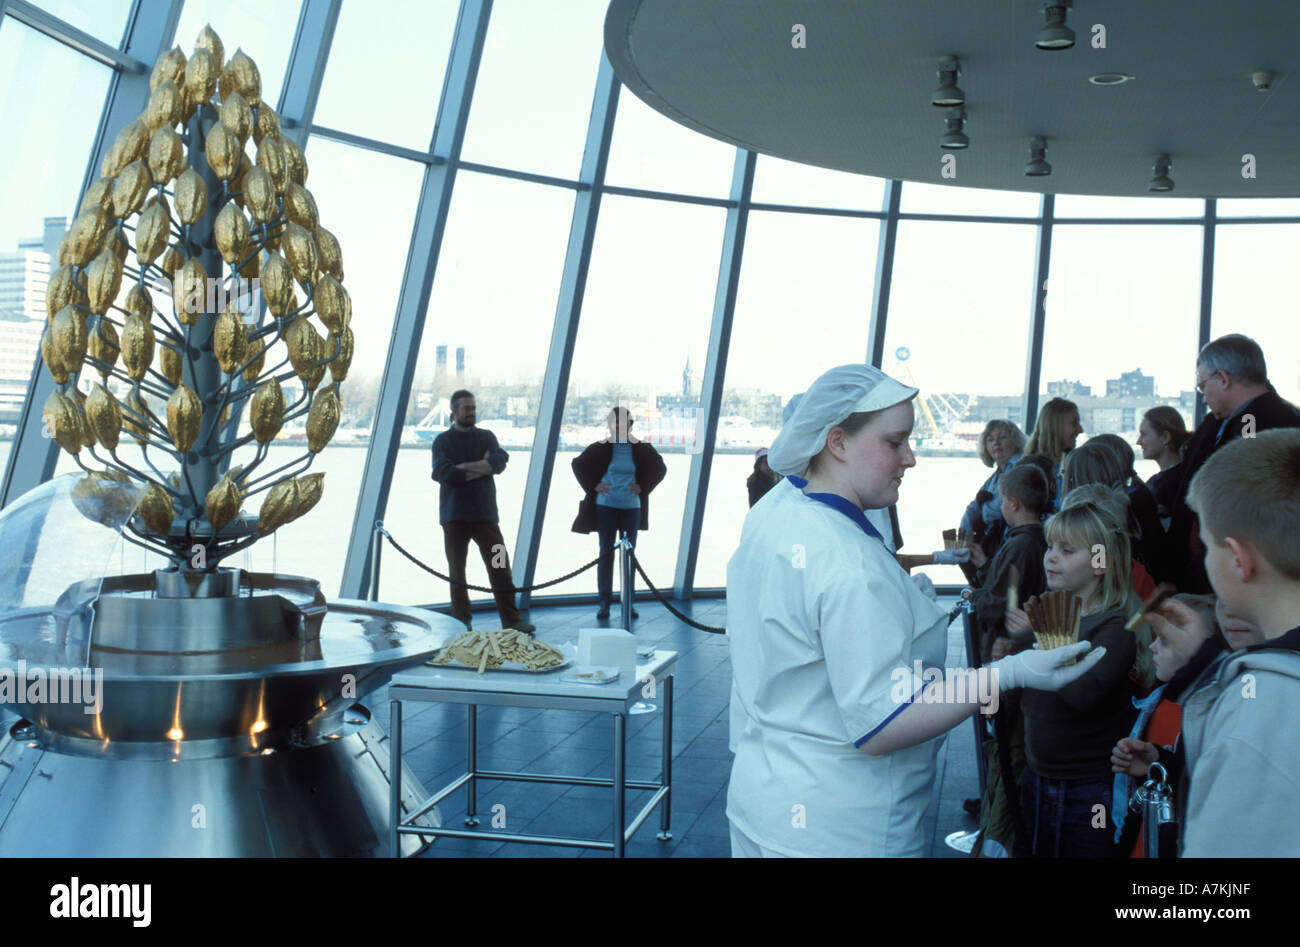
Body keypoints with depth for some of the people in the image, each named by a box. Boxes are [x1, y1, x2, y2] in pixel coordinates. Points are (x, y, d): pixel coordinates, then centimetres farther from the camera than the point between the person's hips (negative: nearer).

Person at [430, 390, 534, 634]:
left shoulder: (486, 437, 12)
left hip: (485, 513, 2)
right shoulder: (442, 441, 4)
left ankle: (511, 619, 1)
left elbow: (499, 461, -8)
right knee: (456, 570, 0)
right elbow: (445, 475, -12)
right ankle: (462, 621, 10)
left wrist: (464, 467, -13)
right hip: (454, 516, -2)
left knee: (500, 566, -3)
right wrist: (482, 468, -7)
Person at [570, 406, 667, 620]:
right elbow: (578, 464, 7)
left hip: (631, 508, 1)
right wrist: (594, 485, -2)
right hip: (606, 506, -1)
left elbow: (660, 468, 12)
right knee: (606, 553, 3)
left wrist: (642, 487, 1)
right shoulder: (601, 448, -3)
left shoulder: (641, 449, 0)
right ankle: (604, 602, 9)